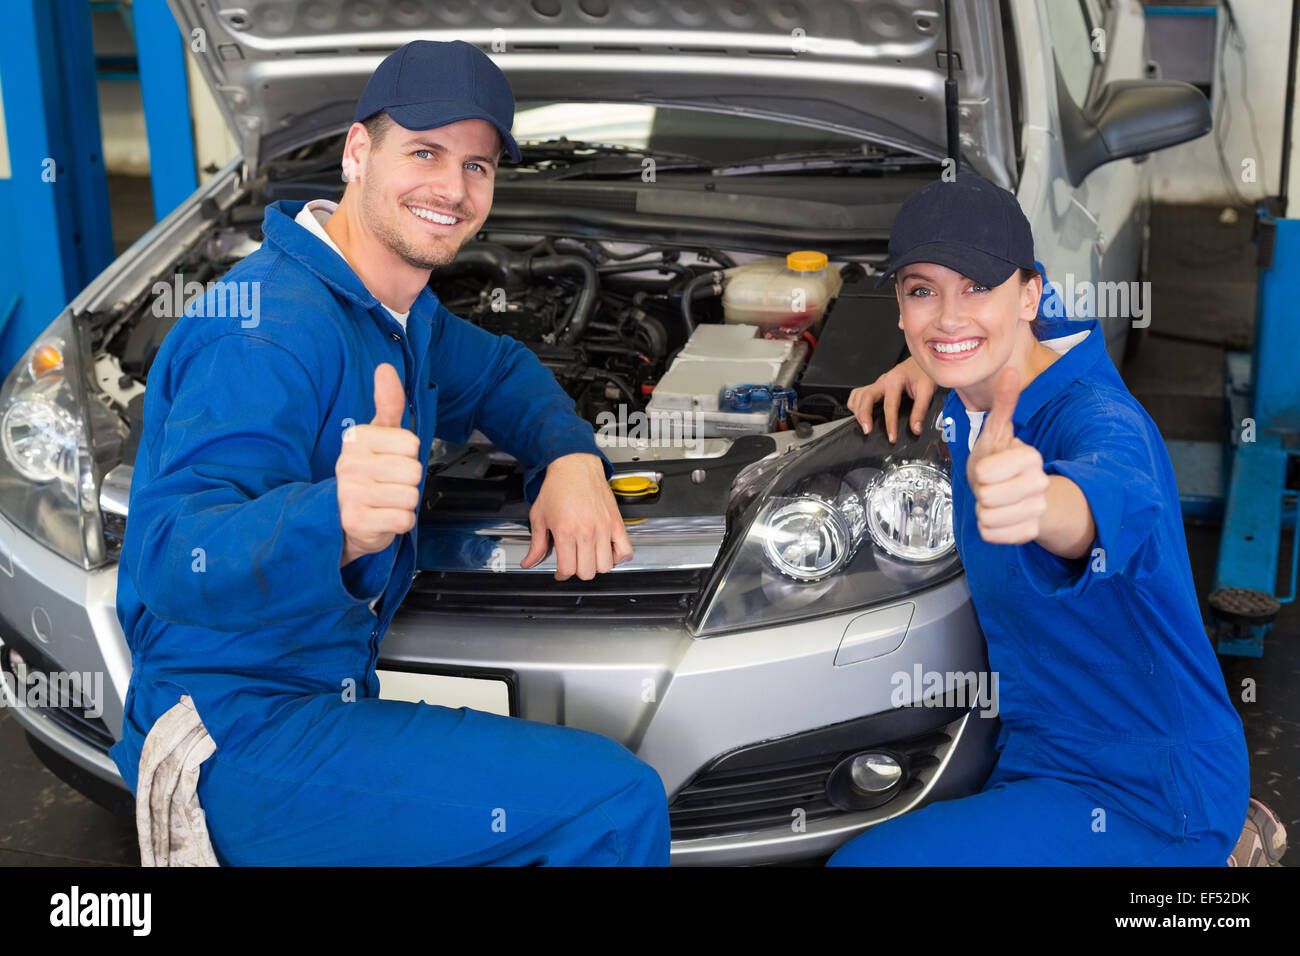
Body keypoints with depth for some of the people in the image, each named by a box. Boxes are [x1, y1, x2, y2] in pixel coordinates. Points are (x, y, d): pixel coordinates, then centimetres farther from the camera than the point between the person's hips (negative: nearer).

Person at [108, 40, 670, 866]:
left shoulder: (401, 310, 9)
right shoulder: (267, 331, -21)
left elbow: (498, 371, 25)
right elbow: (172, 563, -31)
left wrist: (572, 457, 2)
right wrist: (334, 524, -53)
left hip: (329, 696, 9)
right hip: (243, 743, -9)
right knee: (618, 800, -18)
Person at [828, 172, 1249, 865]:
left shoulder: (1099, 419, -27)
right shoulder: (969, 399, -2)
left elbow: (1118, 496, -51)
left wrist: (1043, 503, -73)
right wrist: (919, 366, 3)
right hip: (1036, 741, 9)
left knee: (863, 860, -20)